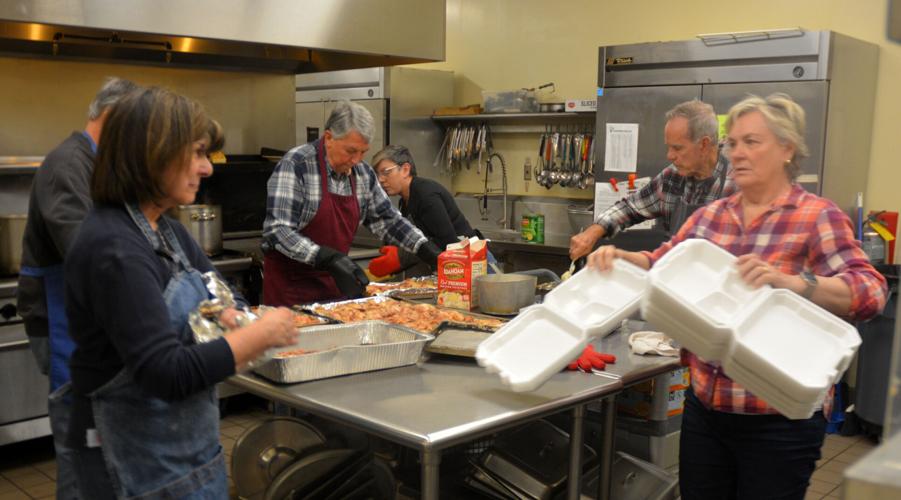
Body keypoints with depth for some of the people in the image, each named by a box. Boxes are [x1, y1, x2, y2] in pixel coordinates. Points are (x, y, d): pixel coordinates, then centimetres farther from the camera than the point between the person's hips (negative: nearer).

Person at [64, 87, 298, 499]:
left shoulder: (164, 230, 4)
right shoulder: (113, 249, -24)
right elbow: (168, 372, -28)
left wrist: (223, 315, -2)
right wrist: (261, 334, -19)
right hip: (141, 463, -8)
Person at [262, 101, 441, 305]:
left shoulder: (362, 172, 2)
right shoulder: (295, 165, -16)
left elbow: (386, 218, 13)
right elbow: (278, 231, -23)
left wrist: (428, 251, 2)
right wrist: (328, 258, -32)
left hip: (333, 281, 6)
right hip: (290, 282, -5)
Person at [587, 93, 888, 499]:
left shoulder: (817, 216, -9)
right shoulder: (709, 216, 7)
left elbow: (870, 291, -19)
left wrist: (789, 282, -36)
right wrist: (619, 257, -8)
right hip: (705, 405, 5)